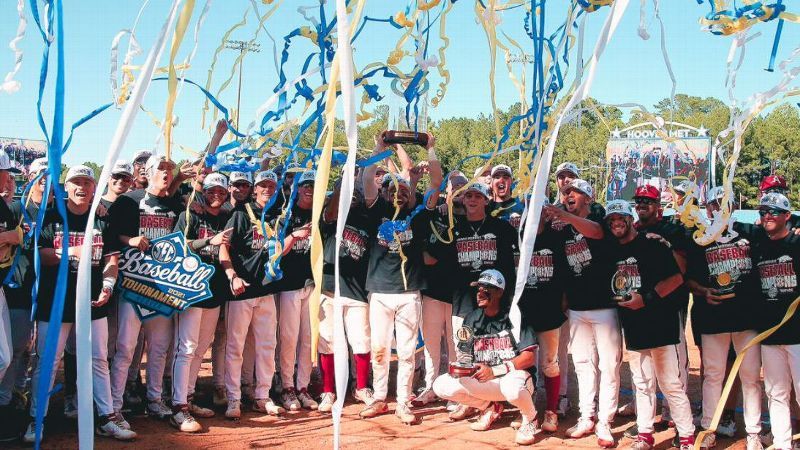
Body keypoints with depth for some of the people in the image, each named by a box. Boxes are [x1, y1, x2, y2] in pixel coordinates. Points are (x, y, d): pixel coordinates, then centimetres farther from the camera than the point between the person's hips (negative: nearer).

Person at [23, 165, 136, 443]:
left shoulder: (102, 222, 10)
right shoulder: (52, 218, 3)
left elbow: (112, 257, 7)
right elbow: (40, 254, -6)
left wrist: (107, 284, -9)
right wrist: (72, 253, -21)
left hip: (93, 302, 3)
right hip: (55, 302, -2)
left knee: (98, 361, 8)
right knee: (47, 362, 1)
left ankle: (107, 418, 14)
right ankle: (36, 420, 11)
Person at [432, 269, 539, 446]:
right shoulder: (472, 319, 6)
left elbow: (529, 357, -14)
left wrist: (494, 370, -20)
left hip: (514, 375, -5)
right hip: (483, 381, 6)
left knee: (512, 387, -42)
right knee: (441, 385, -13)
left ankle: (530, 418, -5)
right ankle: (490, 407, 9)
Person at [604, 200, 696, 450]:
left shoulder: (652, 244, -7)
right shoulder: (612, 250, 11)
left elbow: (676, 278, -14)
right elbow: (611, 286, 22)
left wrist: (646, 298, -18)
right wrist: (618, 299, 3)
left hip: (660, 324, -6)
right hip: (632, 327, 6)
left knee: (671, 384, -4)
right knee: (642, 384, 14)